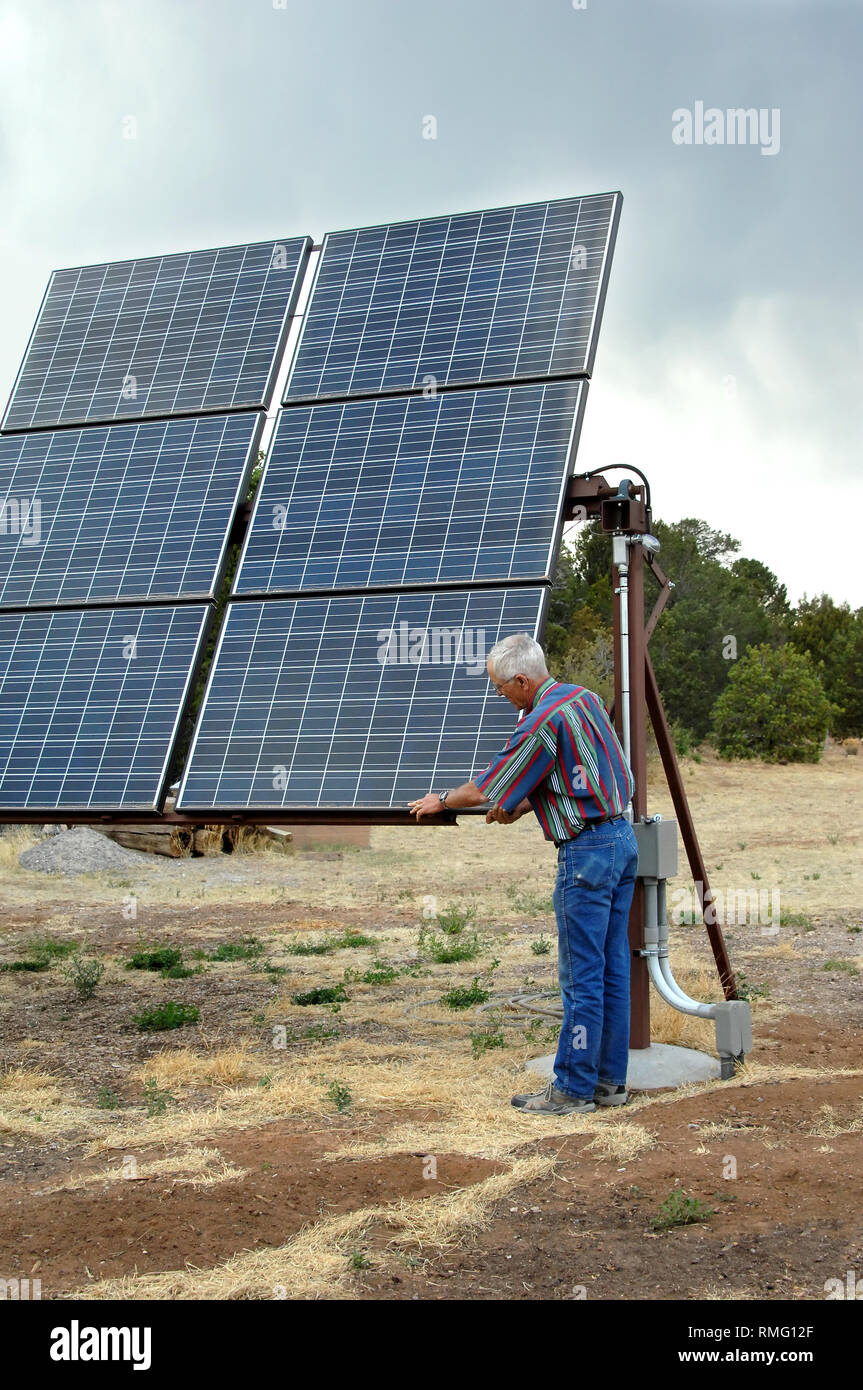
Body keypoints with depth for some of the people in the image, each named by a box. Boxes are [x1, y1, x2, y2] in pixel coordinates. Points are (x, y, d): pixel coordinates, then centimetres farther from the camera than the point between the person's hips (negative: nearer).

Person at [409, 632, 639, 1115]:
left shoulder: (542, 723, -16)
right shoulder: (583, 697, 10)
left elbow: (485, 790, -6)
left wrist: (440, 801, 12)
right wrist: (524, 805, 21)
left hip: (587, 850, -9)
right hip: (623, 837, 9)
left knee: (583, 976, -3)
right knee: (614, 968, 12)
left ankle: (573, 1088, 5)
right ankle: (611, 1080, 18)